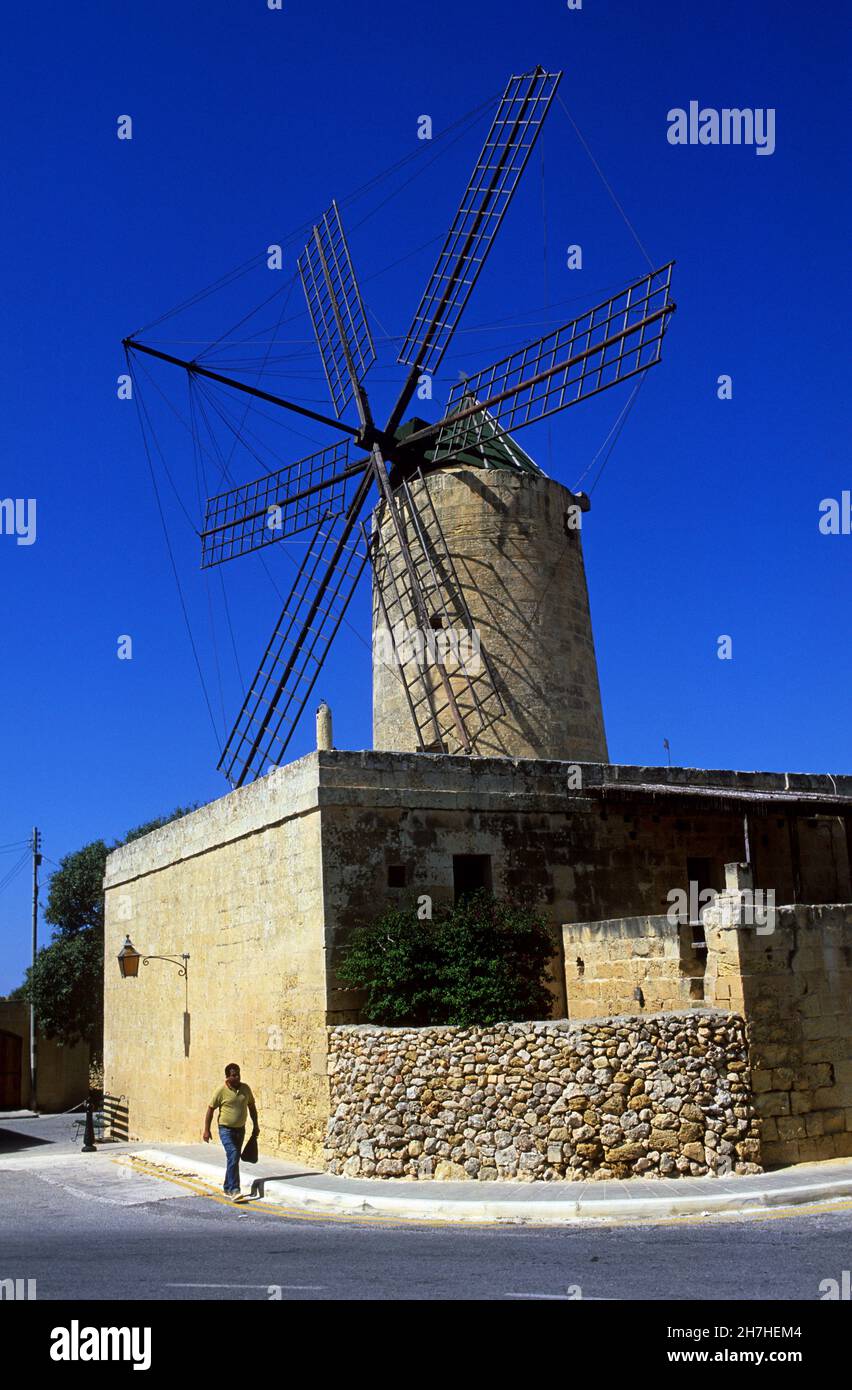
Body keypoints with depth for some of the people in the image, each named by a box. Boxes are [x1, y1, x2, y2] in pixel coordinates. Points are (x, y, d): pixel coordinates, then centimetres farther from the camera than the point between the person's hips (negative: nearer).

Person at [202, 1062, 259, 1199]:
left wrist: (256, 1125, 13)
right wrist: (206, 1130, -8)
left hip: (240, 1129, 5)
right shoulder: (222, 1091, -13)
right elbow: (211, 1109, -7)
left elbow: (251, 1106, 13)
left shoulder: (245, 1088, 0)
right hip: (226, 1129, -5)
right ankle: (234, 1190, -21)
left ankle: (227, 1189, 25)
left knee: (234, 1159, 12)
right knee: (233, 1156, -20)